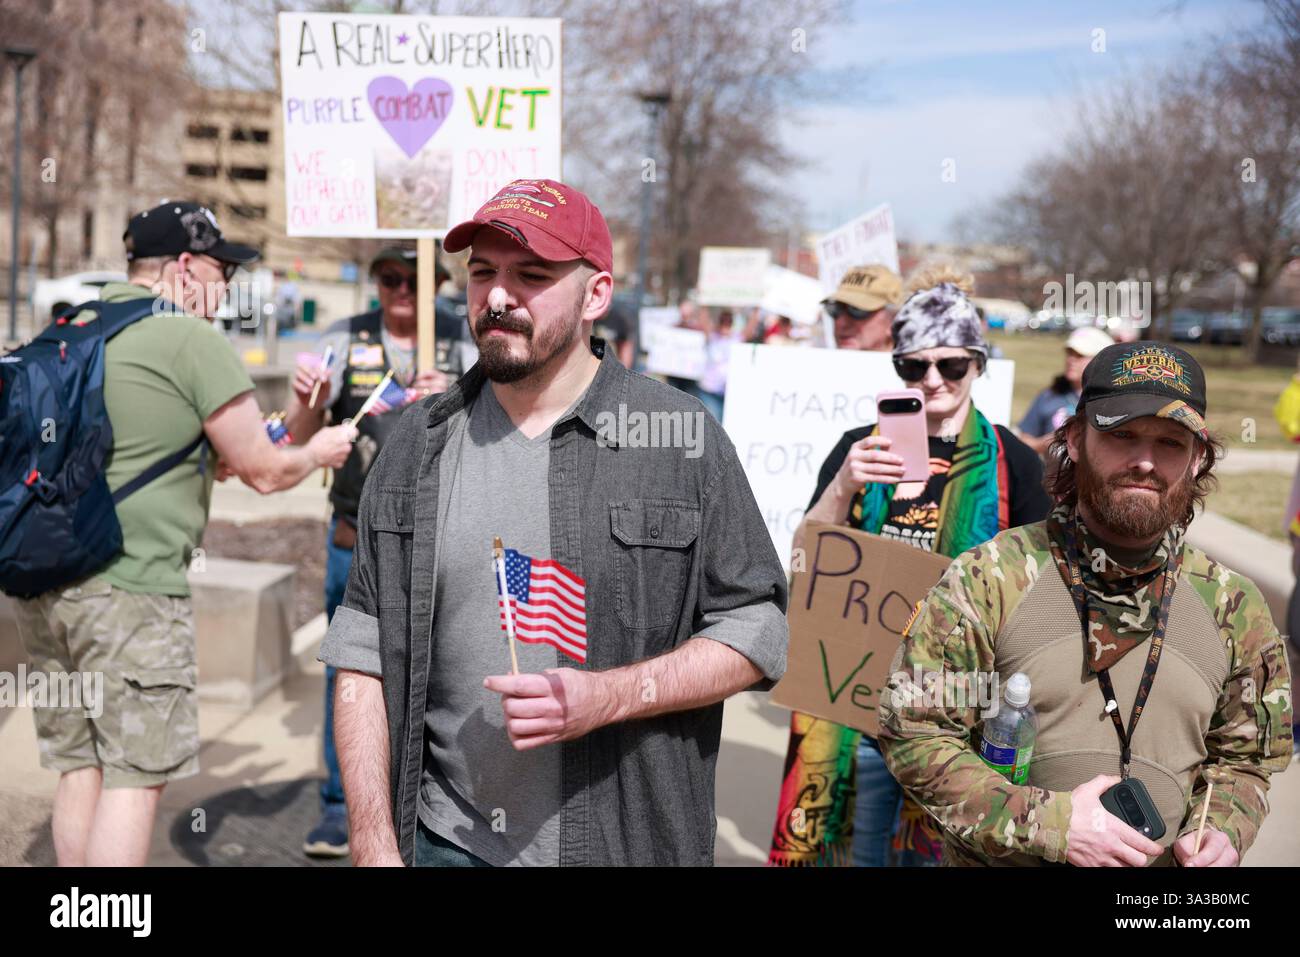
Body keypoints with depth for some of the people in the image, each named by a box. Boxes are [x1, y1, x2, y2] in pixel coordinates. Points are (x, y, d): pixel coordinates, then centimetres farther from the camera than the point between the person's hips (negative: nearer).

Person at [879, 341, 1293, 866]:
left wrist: (1221, 831, -12)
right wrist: (1052, 825, -23)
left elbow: (1243, 758, 9)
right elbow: (913, 734, -16)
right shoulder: (990, 578, -15)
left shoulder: (1234, 606, -4)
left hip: (1164, 861, 3)